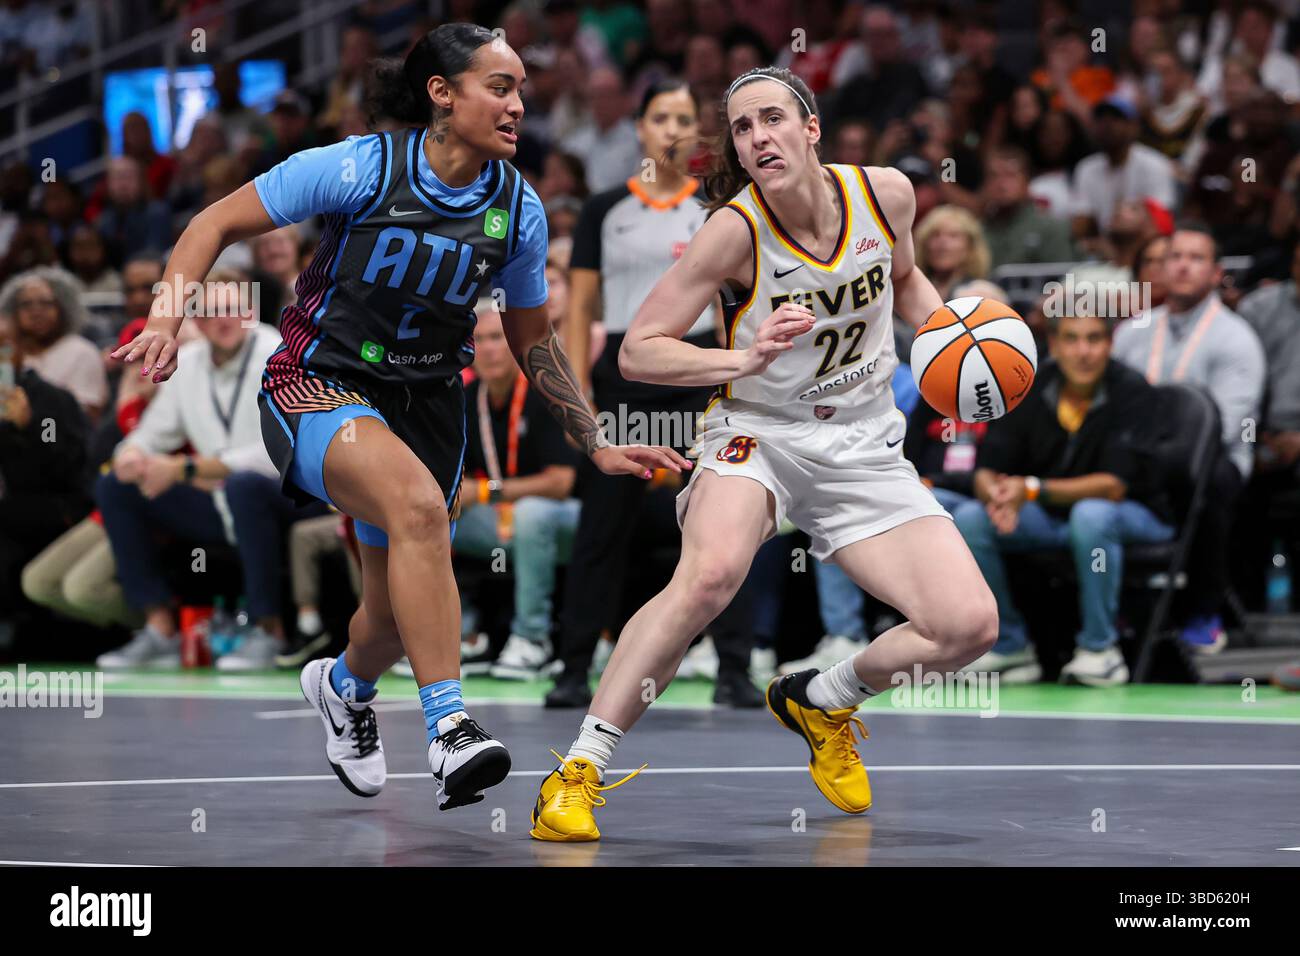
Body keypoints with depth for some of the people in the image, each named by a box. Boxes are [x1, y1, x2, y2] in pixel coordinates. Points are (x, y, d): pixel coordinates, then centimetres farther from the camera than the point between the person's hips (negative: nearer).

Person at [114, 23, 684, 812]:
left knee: (401, 617, 11)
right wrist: (168, 321, -21)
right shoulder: (362, 168, -16)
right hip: (320, 387, -5)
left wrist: (598, 446, 9)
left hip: (427, 404, 5)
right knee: (418, 502, -35)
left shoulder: (518, 210, -2)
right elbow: (218, 224, -8)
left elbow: (533, 341, 12)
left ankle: (344, 685, 50)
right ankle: (450, 731, -36)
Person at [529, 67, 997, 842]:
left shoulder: (885, 193, -6)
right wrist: (743, 359, -28)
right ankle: (580, 771, -25)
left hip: (862, 450, 4)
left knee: (970, 627, -9)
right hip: (758, 434, -4)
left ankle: (824, 702, 21)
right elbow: (638, 350, -14)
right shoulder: (735, 230, -17)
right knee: (710, 574, -35)